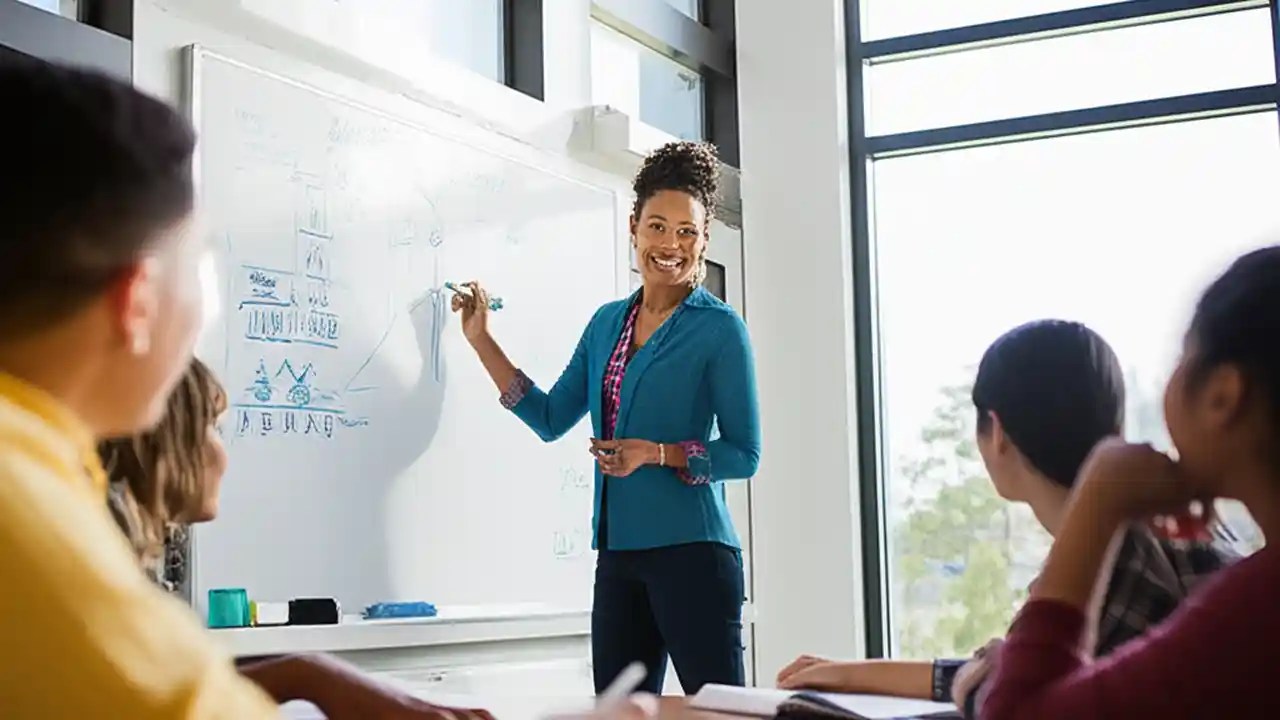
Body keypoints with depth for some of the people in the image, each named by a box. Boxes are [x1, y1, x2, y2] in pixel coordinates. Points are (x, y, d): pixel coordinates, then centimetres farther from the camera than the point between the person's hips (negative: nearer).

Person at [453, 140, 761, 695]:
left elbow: (744, 454, -7)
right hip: (618, 554, 6)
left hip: (691, 551, -6)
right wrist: (480, 339, 11)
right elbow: (550, 419, 12)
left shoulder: (720, 328, -6)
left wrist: (656, 453, -20)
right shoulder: (607, 322, 12)